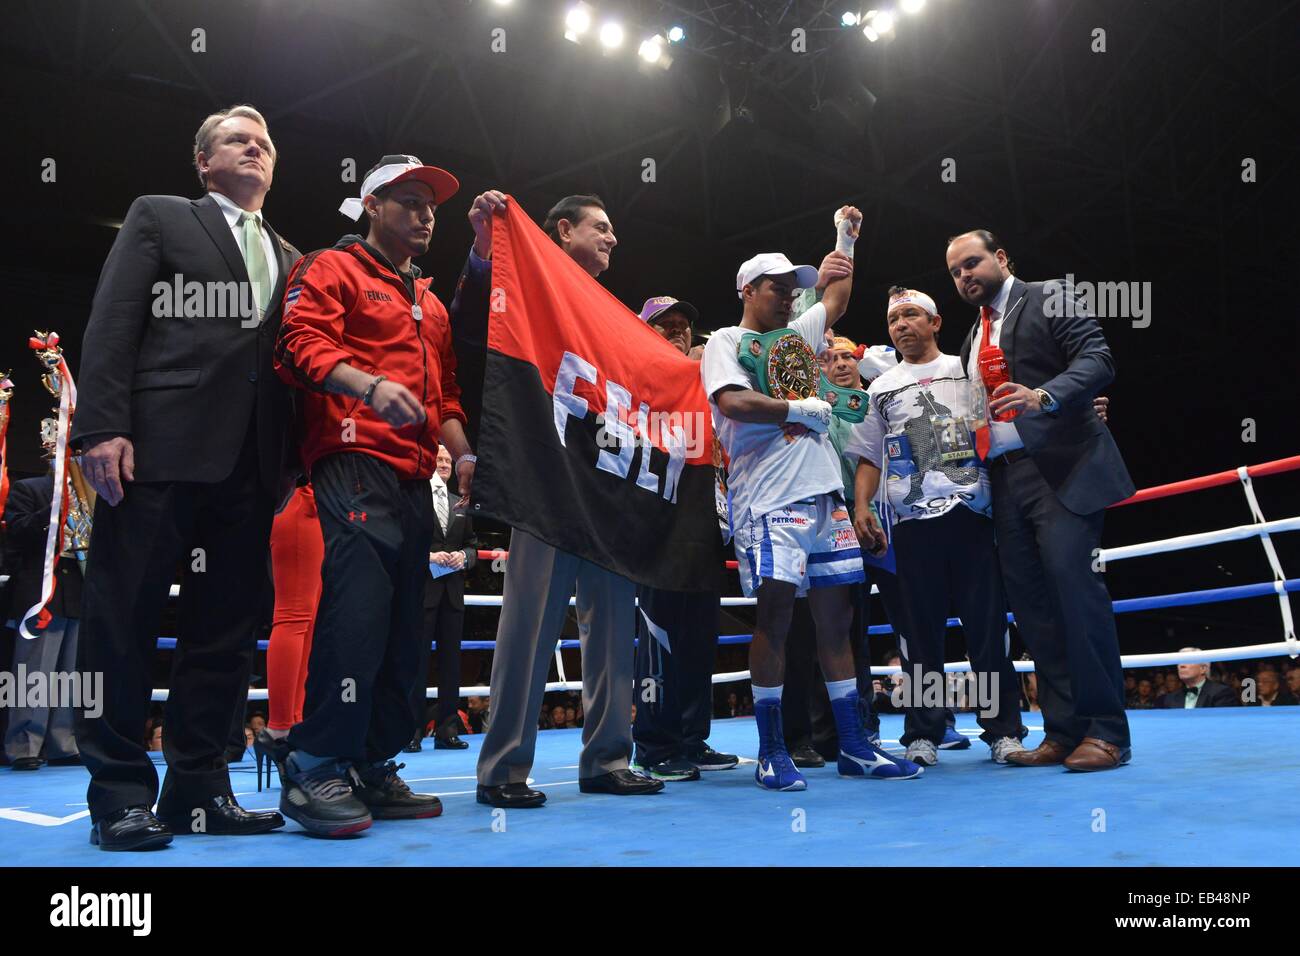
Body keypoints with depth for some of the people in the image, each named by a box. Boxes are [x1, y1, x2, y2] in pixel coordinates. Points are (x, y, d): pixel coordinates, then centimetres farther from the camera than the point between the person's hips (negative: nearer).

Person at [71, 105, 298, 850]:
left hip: (251, 460, 5)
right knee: (124, 616, -3)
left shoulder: (289, 258, 23)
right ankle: (122, 789, 5)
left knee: (228, 623, 4)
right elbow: (112, 324, 0)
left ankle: (199, 786, 12)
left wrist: (292, 461, 6)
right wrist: (103, 427, -12)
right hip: (161, 446, -4)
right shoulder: (159, 217, 12)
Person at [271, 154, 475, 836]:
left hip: (414, 477, 8)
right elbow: (301, 343, -9)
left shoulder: (429, 304, 29)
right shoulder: (333, 270, 7)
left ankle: (372, 769, 10)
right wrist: (369, 384, -26)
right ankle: (314, 769, -14)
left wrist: (465, 456, 12)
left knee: (401, 625, 4)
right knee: (359, 605, -21)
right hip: (354, 462, -8)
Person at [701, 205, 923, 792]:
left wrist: (845, 237, 36)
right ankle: (770, 752, -2)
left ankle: (853, 745, 12)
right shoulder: (727, 342, 3)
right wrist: (802, 409, -7)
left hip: (824, 492, 7)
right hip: (769, 498, -7)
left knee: (835, 615, 6)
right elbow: (732, 402, -15)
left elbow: (837, 299, 40)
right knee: (775, 611, -10)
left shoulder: (798, 334, 23)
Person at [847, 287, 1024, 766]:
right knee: (921, 628, 3)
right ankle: (923, 734, 8)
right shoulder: (881, 389, 19)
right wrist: (861, 508, 3)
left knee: (987, 622, -2)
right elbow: (869, 458, 17)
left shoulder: (966, 369, 14)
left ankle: (1002, 730, 5)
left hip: (970, 512, -1)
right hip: (911, 520, 1)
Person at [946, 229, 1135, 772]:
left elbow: (1097, 359, -10)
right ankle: (1063, 732, 7)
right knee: (1032, 604, 3)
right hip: (1006, 479, 7)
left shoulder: (1048, 300, 3)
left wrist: (1046, 396, -26)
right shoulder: (974, 338, 24)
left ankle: (1105, 732, -9)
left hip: (1060, 471, -7)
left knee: (1074, 588, -15)